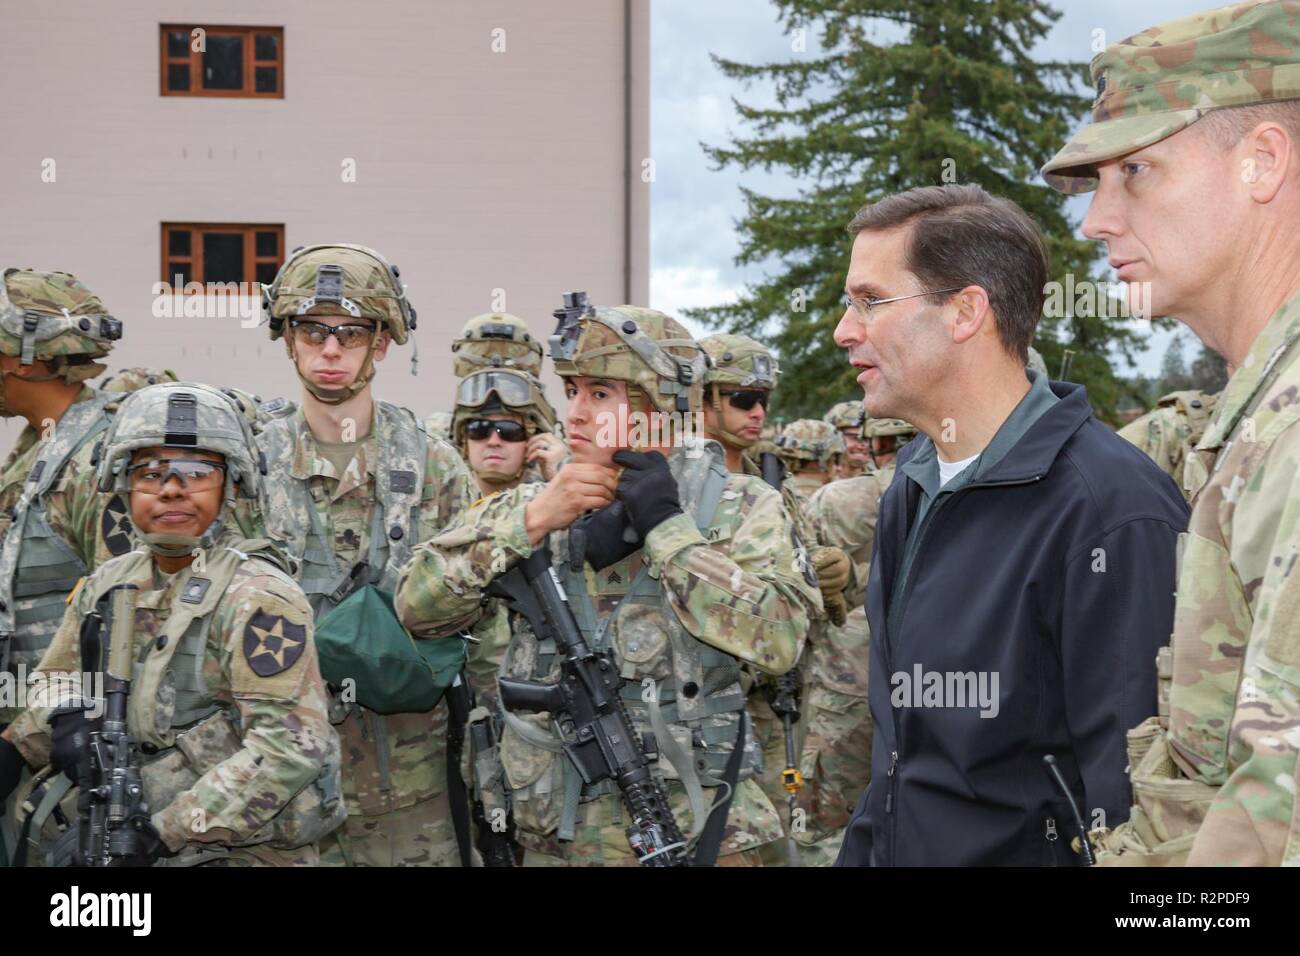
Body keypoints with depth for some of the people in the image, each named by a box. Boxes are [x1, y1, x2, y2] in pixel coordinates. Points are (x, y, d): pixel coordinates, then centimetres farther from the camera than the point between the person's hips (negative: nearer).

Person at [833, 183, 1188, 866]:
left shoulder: (1114, 508, -21)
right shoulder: (910, 488, 8)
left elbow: (1131, 784, -23)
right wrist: (862, 846, 10)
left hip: (1032, 850, -7)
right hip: (896, 848, 8)